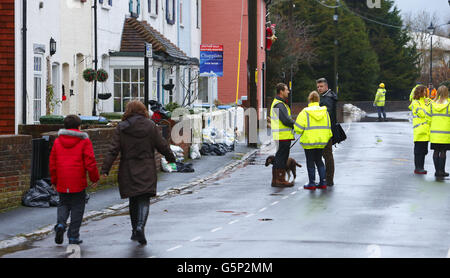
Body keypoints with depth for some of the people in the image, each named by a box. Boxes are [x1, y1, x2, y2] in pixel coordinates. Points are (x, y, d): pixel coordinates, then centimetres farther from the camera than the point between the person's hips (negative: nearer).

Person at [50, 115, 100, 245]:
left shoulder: (57, 142, 7)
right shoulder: (84, 141, -4)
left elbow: (52, 163, 10)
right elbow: (90, 162, -8)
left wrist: (54, 181, 20)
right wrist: (95, 178, 4)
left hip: (62, 183, 3)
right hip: (78, 183, -3)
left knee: (63, 204, 19)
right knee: (77, 207, 7)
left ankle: (61, 224, -8)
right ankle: (73, 236, 6)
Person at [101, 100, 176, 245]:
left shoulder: (121, 127, -2)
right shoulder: (150, 125, -1)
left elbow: (113, 150, -6)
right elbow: (162, 145, 5)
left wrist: (105, 169, -6)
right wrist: (171, 157, 23)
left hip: (128, 171, 1)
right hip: (146, 170, -1)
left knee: (133, 200, 16)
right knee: (144, 200, -1)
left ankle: (135, 230, 23)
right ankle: (140, 227, -23)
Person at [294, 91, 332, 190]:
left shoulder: (305, 112, -13)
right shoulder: (325, 112, 2)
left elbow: (298, 128, -14)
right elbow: (328, 127, 8)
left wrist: (301, 133, 8)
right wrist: (328, 138, 21)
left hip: (309, 141, -5)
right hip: (322, 141, 5)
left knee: (310, 162, 5)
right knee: (319, 161, 17)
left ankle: (312, 183, 6)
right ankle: (323, 182, 14)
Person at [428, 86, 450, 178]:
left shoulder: (432, 104, 3)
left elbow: (429, 118, 7)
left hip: (434, 131, 4)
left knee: (436, 151, 8)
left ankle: (437, 170, 10)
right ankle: (441, 171, 1)